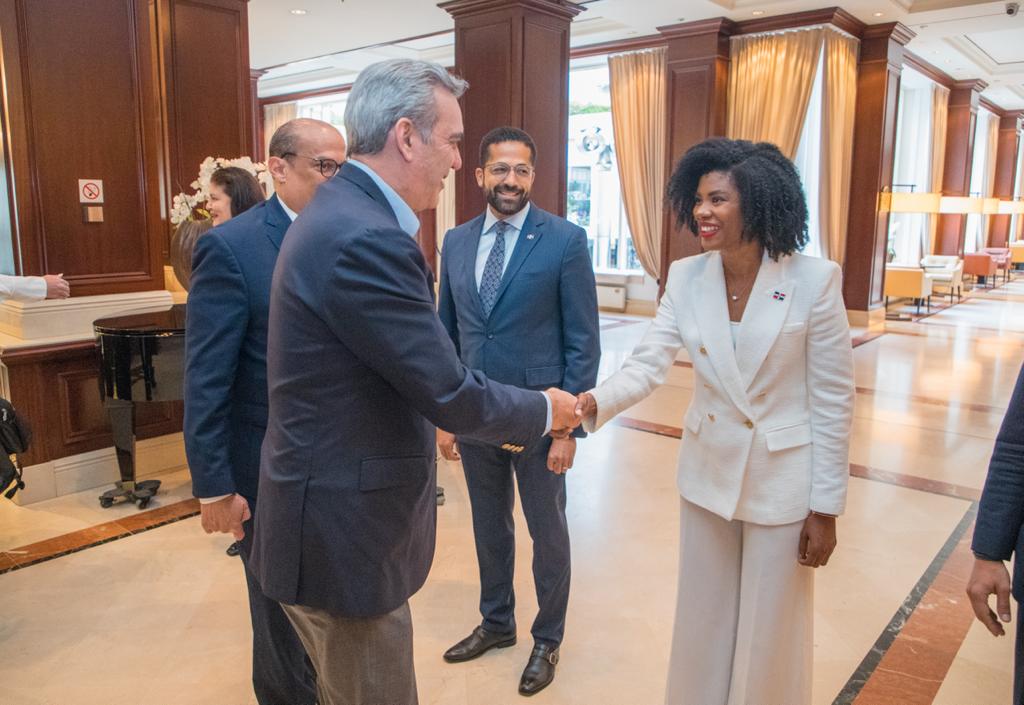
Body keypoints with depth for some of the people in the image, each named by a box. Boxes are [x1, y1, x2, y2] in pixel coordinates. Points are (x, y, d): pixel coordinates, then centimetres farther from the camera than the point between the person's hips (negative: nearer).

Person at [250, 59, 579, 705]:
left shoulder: (342, 212, 6)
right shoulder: (366, 239, -26)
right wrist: (545, 411, -6)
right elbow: (451, 392, -23)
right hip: (344, 533, -10)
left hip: (335, 519, 10)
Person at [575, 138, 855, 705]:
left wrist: (826, 508, -8)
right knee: (703, 621, 19)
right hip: (707, 476, 3)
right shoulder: (685, 278, -6)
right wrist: (592, 403, -33)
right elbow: (647, 364, -12)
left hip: (782, 482, -3)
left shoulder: (814, 281, -16)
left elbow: (834, 400, -11)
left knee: (768, 635, 14)